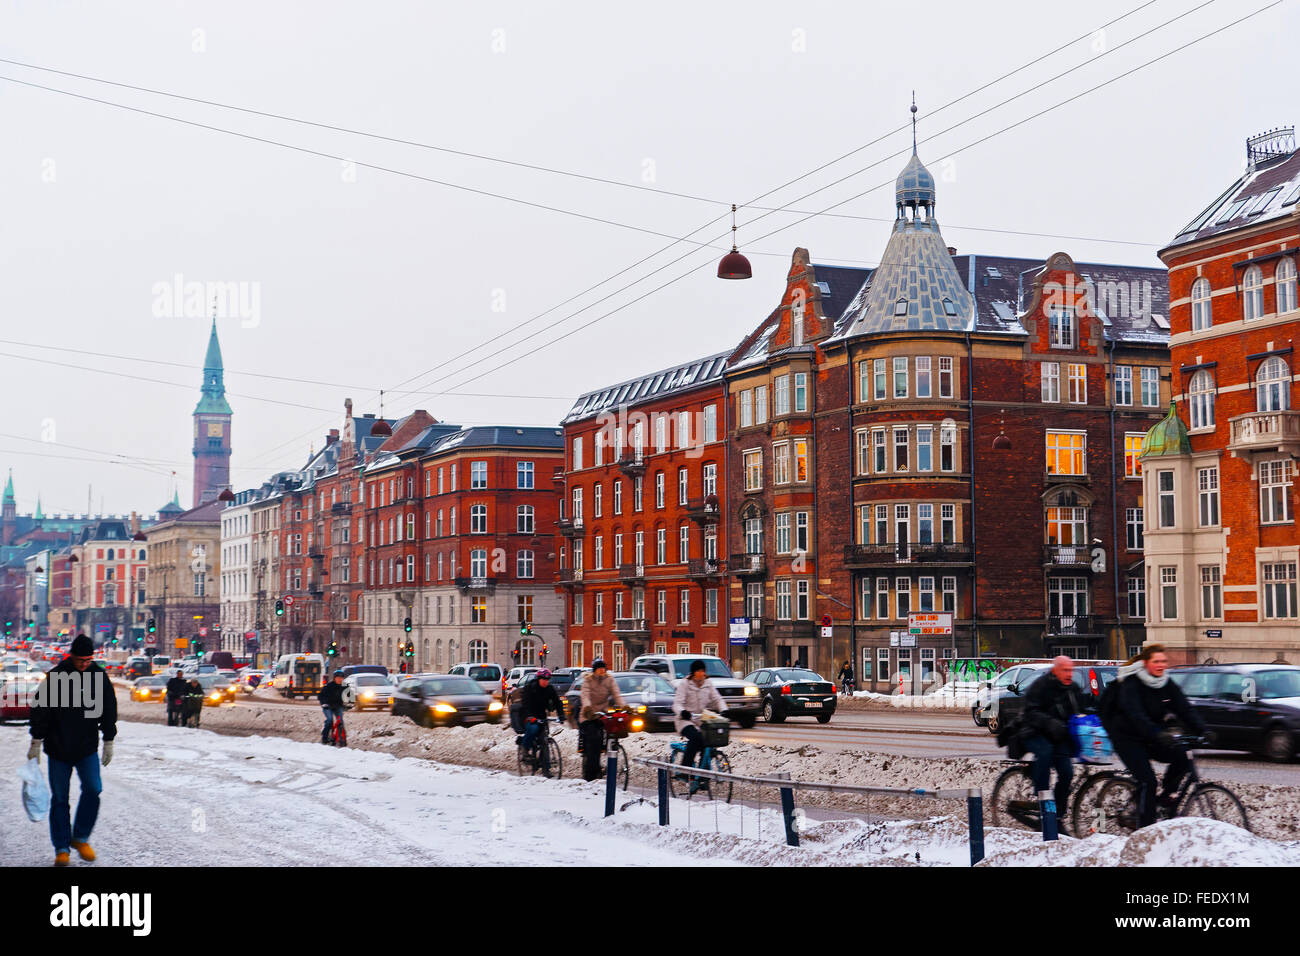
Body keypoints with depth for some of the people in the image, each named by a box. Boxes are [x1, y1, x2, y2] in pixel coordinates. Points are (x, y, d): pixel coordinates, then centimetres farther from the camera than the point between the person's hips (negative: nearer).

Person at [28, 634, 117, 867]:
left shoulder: (99, 677, 1)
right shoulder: (55, 676, -6)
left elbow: (108, 711, 10)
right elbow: (41, 709, -2)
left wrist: (108, 742, 10)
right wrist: (36, 743, -3)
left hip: (87, 748, 1)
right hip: (58, 748, -1)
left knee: (93, 789, -13)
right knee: (60, 798, 2)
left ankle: (80, 838, 6)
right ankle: (62, 848, 11)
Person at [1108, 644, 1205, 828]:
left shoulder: (1167, 685, 1)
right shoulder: (1132, 683, -18)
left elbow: (1185, 709, -6)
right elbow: (1135, 715, -32)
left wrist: (1202, 730, -23)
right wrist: (1157, 734, -47)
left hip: (1150, 738, 6)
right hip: (1126, 737, -6)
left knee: (1182, 756, -17)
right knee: (1147, 780, -18)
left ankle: (1166, 796, 3)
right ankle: (1145, 829, -9)